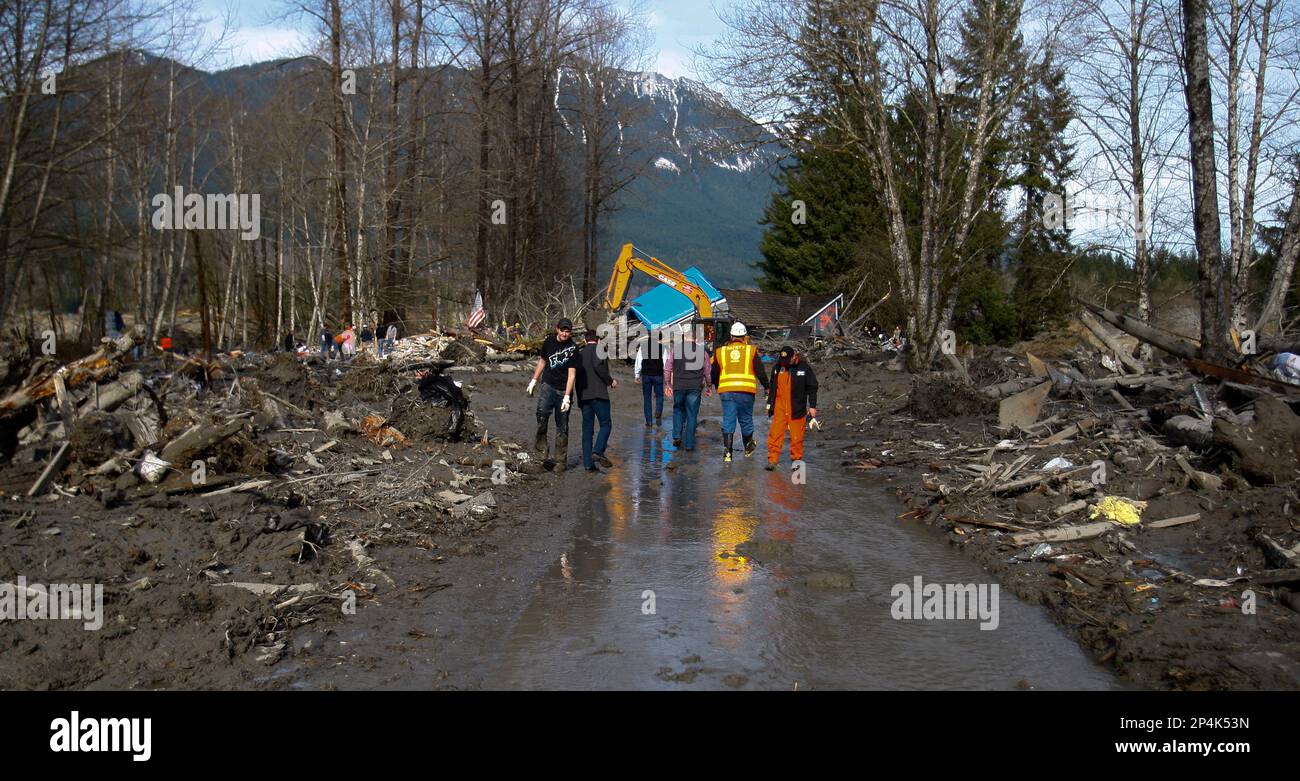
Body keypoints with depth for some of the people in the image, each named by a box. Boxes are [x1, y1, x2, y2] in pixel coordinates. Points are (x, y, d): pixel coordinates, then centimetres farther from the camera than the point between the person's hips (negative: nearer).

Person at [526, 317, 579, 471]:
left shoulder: (573, 348, -8)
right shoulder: (549, 341, 3)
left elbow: (572, 374, -12)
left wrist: (567, 397, -19)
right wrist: (534, 380, 18)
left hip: (563, 390, -2)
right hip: (547, 385, 2)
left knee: (562, 427, 2)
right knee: (542, 413, -25)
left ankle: (561, 461, 10)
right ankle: (541, 445, -7)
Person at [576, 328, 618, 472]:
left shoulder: (580, 353, 20)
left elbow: (576, 373, 17)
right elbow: (598, 366, -17)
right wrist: (610, 381, -6)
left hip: (583, 395, 6)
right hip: (598, 393, -6)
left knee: (587, 428, 6)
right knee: (605, 424, -1)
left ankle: (588, 463, 3)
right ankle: (598, 451, -21)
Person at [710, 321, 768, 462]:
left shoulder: (720, 351, 8)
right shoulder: (751, 350, 4)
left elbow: (714, 374, 16)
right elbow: (760, 372, 4)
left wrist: (717, 387, 34)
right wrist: (766, 386, 19)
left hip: (726, 391, 1)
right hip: (746, 392, -1)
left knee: (728, 421, 3)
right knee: (746, 419, 15)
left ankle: (727, 451, -8)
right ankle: (748, 447, 32)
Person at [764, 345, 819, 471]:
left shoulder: (804, 368, -2)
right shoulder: (777, 368, 7)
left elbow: (812, 388, 2)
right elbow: (772, 387, 18)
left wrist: (812, 406, -1)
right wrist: (769, 403, 18)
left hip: (797, 408, -2)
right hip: (779, 407, 2)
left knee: (797, 436, 3)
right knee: (775, 434, -4)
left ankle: (796, 460, 15)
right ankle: (772, 459, 0)